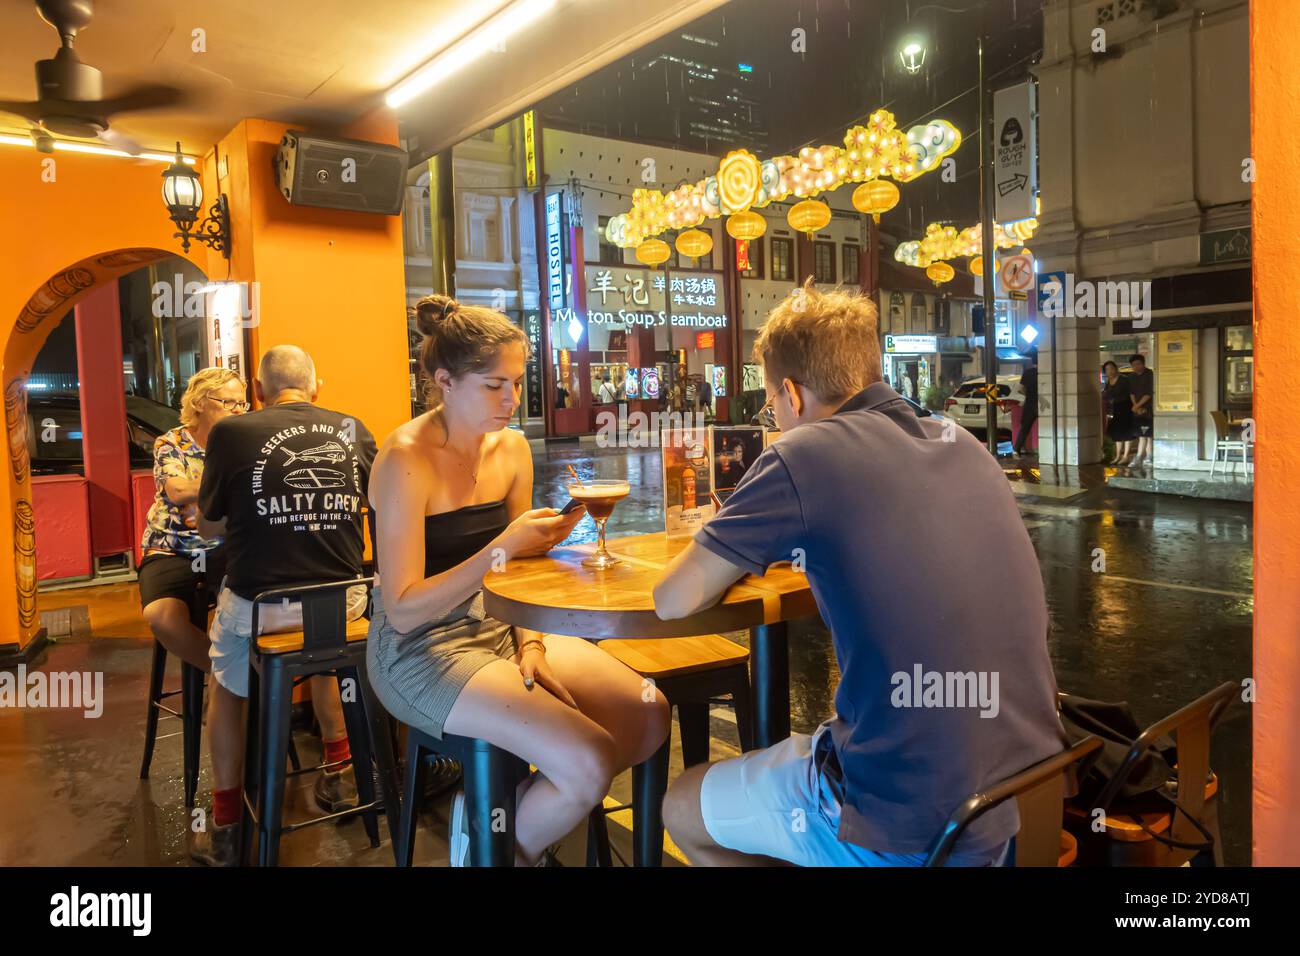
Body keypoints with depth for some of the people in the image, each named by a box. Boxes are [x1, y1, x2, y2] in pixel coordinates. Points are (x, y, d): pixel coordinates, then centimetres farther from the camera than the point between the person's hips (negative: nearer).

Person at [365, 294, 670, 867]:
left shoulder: (512, 448, 2)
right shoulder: (407, 460, -19)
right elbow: (402, 612, -20)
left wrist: (530, 645, -4)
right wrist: (501, 550, -29)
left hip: (498, 626, 7)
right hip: (418, 649, -7)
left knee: (649, 716, -5)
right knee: (590, 762, -23)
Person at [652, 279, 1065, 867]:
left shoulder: (804, 455, -14)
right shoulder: (963, 445, 7)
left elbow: (673, 602, -8)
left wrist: (739, 552, 11)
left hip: (911, 823, -7)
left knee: (681, 807, 18)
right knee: (801, 750, 33)